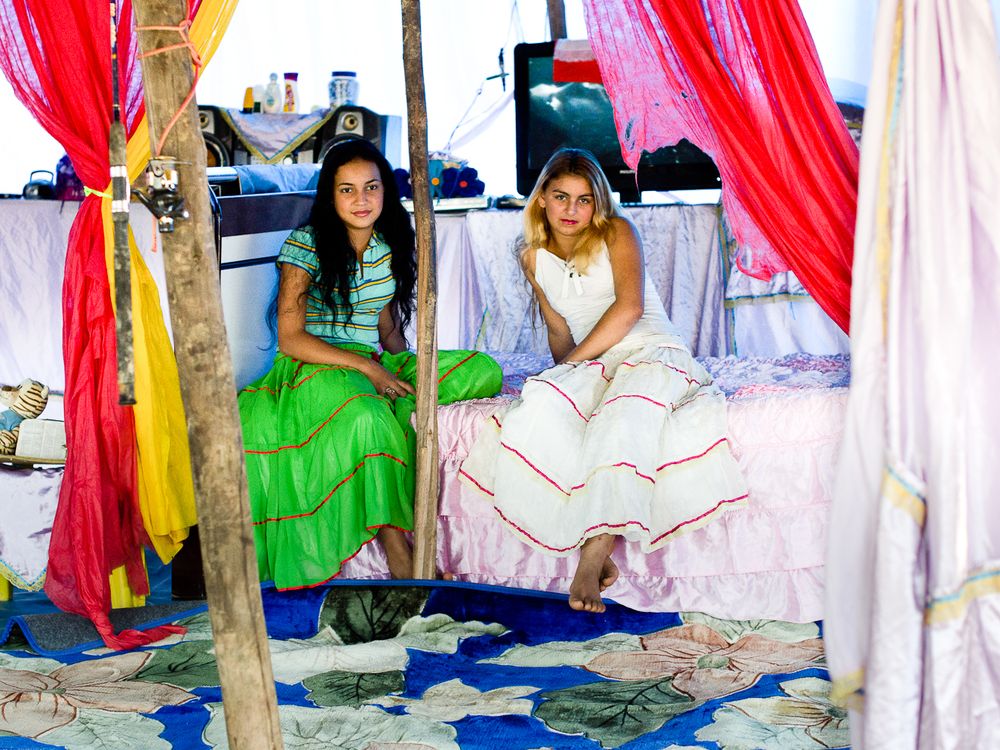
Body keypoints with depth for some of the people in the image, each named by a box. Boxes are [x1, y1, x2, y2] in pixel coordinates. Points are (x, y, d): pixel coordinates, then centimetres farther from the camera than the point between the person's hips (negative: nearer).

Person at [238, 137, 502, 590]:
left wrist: (407, 371, -5)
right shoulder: (307, 244, -7)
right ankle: (397, 552, -34)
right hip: (315, 368, -6)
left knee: (484, 371, -15)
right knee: (367, 417, -41)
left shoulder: (391, 246, 10)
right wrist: (365, 366, -20)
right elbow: (290, 339, -11)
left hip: (375, 365, 6)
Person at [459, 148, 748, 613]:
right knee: (542, 403, -32)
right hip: (591, 364, 4)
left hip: (651, 352, -3)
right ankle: (600, 553, -37)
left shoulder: (616, 233, 1)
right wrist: (562, 371, -3)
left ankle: (594, 555, -44)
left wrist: (574, 360, -14)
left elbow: (629, 307, -12)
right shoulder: (534, 258, 14)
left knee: (627, 413, -39)